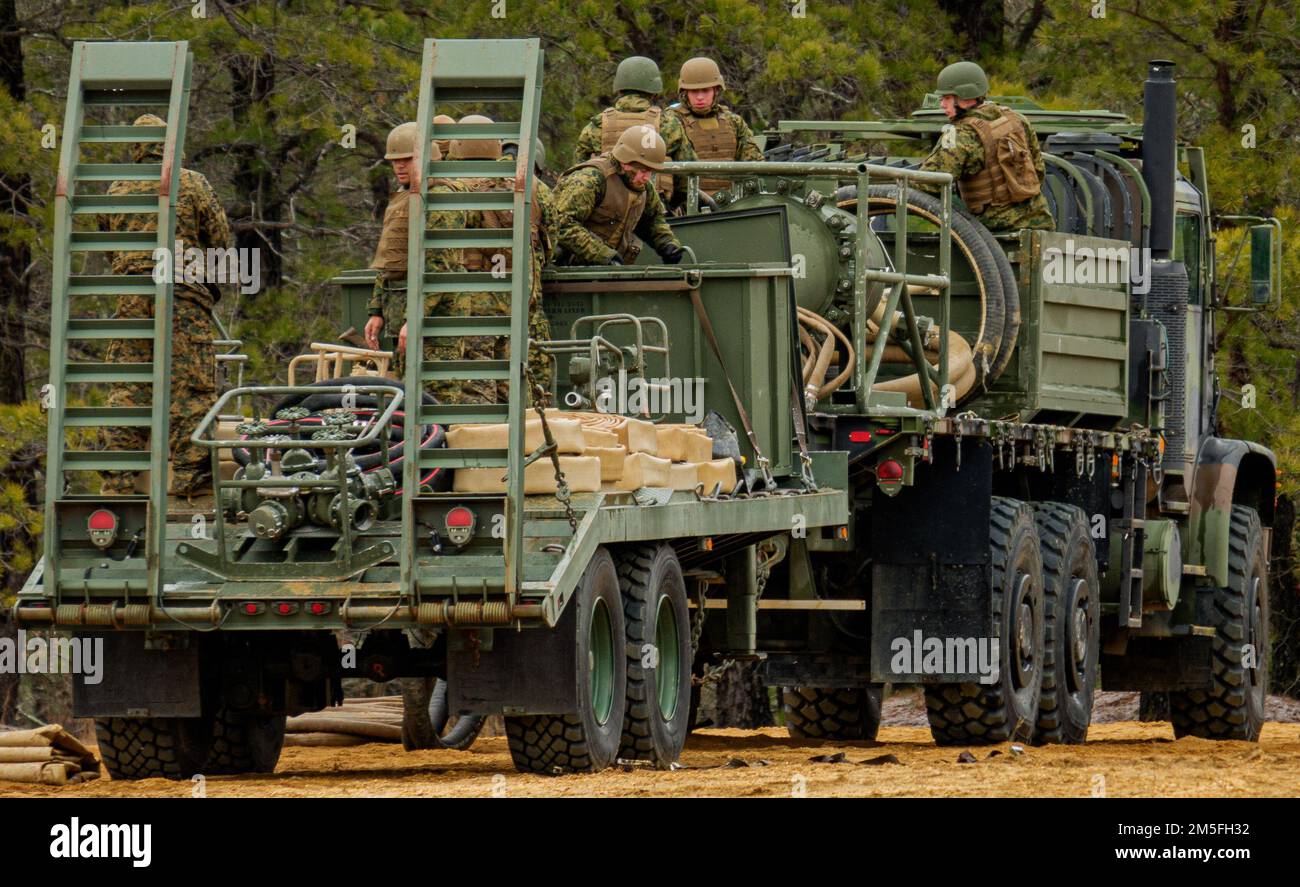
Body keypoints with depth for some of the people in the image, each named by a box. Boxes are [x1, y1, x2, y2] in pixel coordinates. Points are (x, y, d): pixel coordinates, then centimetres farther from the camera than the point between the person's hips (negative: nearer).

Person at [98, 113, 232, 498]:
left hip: (130, 298, 3)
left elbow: (108, 249, 17)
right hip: (184, 293, -3)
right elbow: (221, 241, 3)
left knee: (127, 389, 6)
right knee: (191, 385, -2)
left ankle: (119, 479, 4)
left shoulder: (116, 192, 12)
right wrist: (214, 288, 17)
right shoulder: (192, 184, 2)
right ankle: (189, 473, -7)